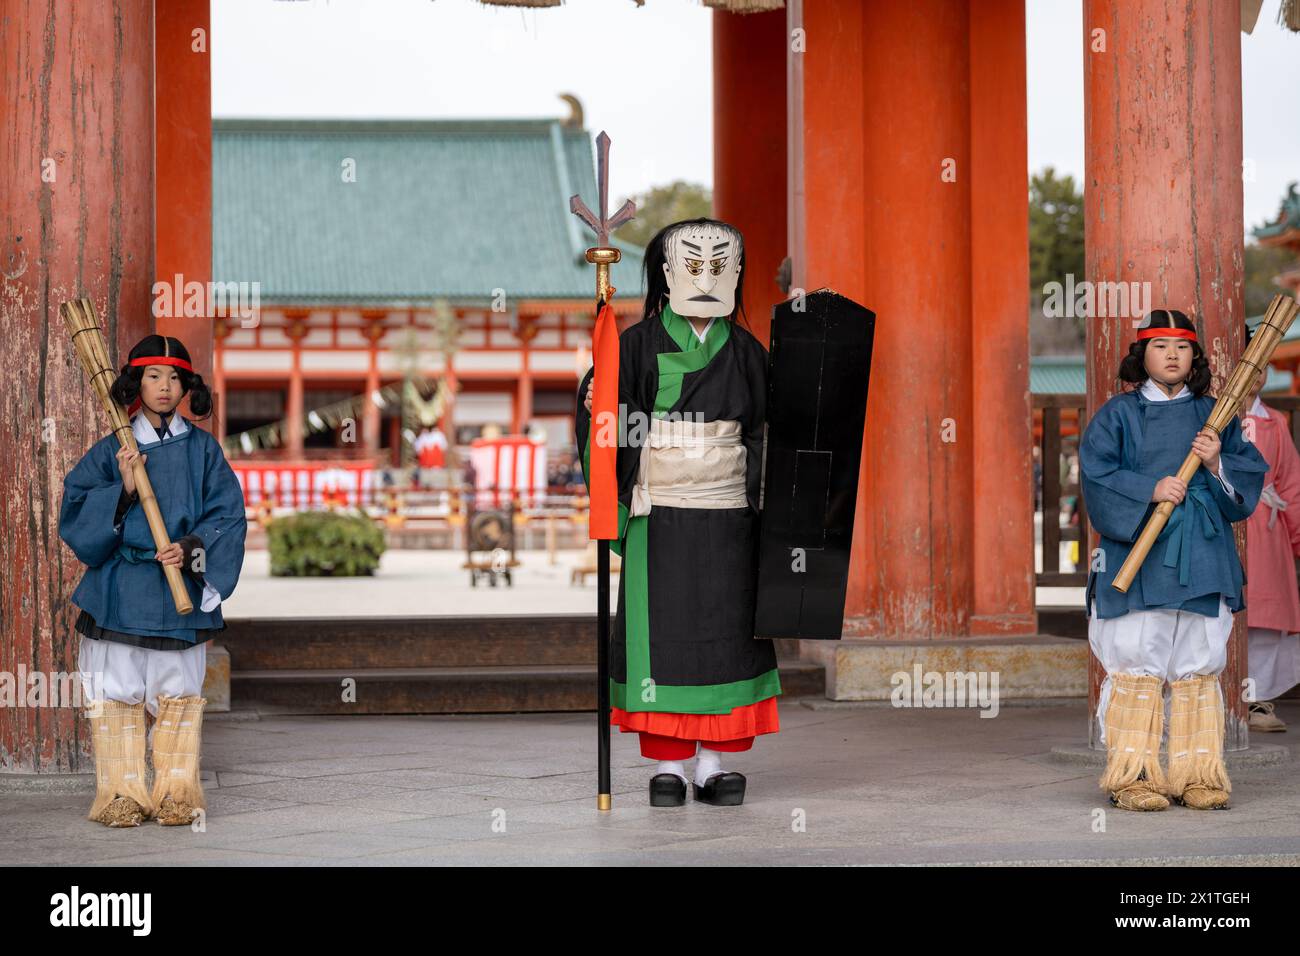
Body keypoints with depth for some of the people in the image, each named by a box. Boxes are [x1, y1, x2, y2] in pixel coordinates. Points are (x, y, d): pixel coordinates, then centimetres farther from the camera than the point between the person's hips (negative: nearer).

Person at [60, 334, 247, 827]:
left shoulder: (203, 450, 6)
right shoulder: (111, 450, 5)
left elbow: (227, 515, 1)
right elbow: (75, 508, 0)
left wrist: (192, 547, -14)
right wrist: (123, 490, -13)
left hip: (183, 590, 0)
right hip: (119, 591, 0)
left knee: (179, 691, 3)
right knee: (118, 690, -1)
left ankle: (177, 791, 10)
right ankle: (122, 793, 6)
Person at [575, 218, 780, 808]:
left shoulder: (746, 353, 9)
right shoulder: (639, 344, 1)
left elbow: (765, 437, 13)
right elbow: (597, 413, -4)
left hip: (728, 517, 2)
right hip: (658, 517, -2)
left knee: (727, 632, 2)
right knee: (660, 632, -2)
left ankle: (715, 763, 9)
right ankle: (668, 765, 5)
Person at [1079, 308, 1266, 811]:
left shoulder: (1213, 414, 14)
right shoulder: (1118, 415, 5)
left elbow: (1251, 472, 12)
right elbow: (1097, 475, -6)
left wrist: (1217, 464, -8)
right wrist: (1150, 489, -17)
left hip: (1203, 562, 3)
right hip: (1137, 558, -3)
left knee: (1198, 666, 2)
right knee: (1137, 666, -7)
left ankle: (1198, 776, 8)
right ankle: (1132, 777, -3)